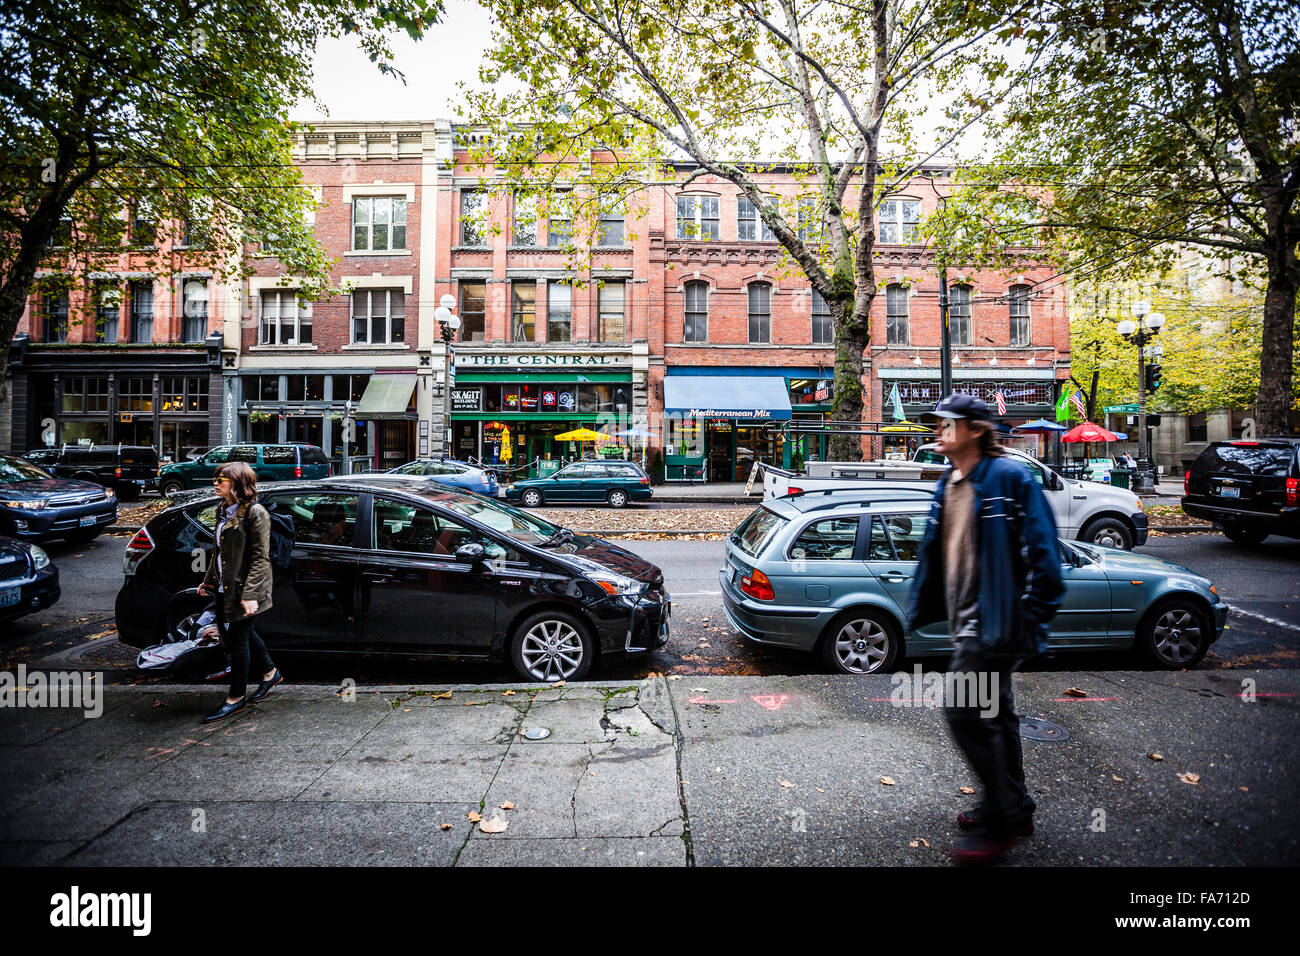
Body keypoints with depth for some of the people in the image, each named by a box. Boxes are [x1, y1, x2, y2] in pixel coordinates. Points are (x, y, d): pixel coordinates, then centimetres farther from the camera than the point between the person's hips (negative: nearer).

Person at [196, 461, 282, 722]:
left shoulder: (255, 513, -17)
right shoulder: (224, 511, 10)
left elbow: (260, 558, -19)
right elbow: (218, 550, 20)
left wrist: (250, 594, -22)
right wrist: (209, 580, 21)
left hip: (243, 589, -8)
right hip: (225, 588, 8)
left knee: (238, 639, 2)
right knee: (244, 634, 18)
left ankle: (236, 698, 17)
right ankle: (270, 672, 38)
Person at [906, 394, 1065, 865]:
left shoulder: (1009, 478, -12)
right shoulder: (948, 486, 13)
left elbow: (1041, 550, -15)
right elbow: (934, 553, 18)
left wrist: (1033, 612, -16)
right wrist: (920, 606, 17)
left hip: (994, 619, -9)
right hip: (968, 619, 9)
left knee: (964, 710, -8)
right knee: (992, 712, 18)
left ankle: (1003, 821, 11)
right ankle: (1013, 810, 35)